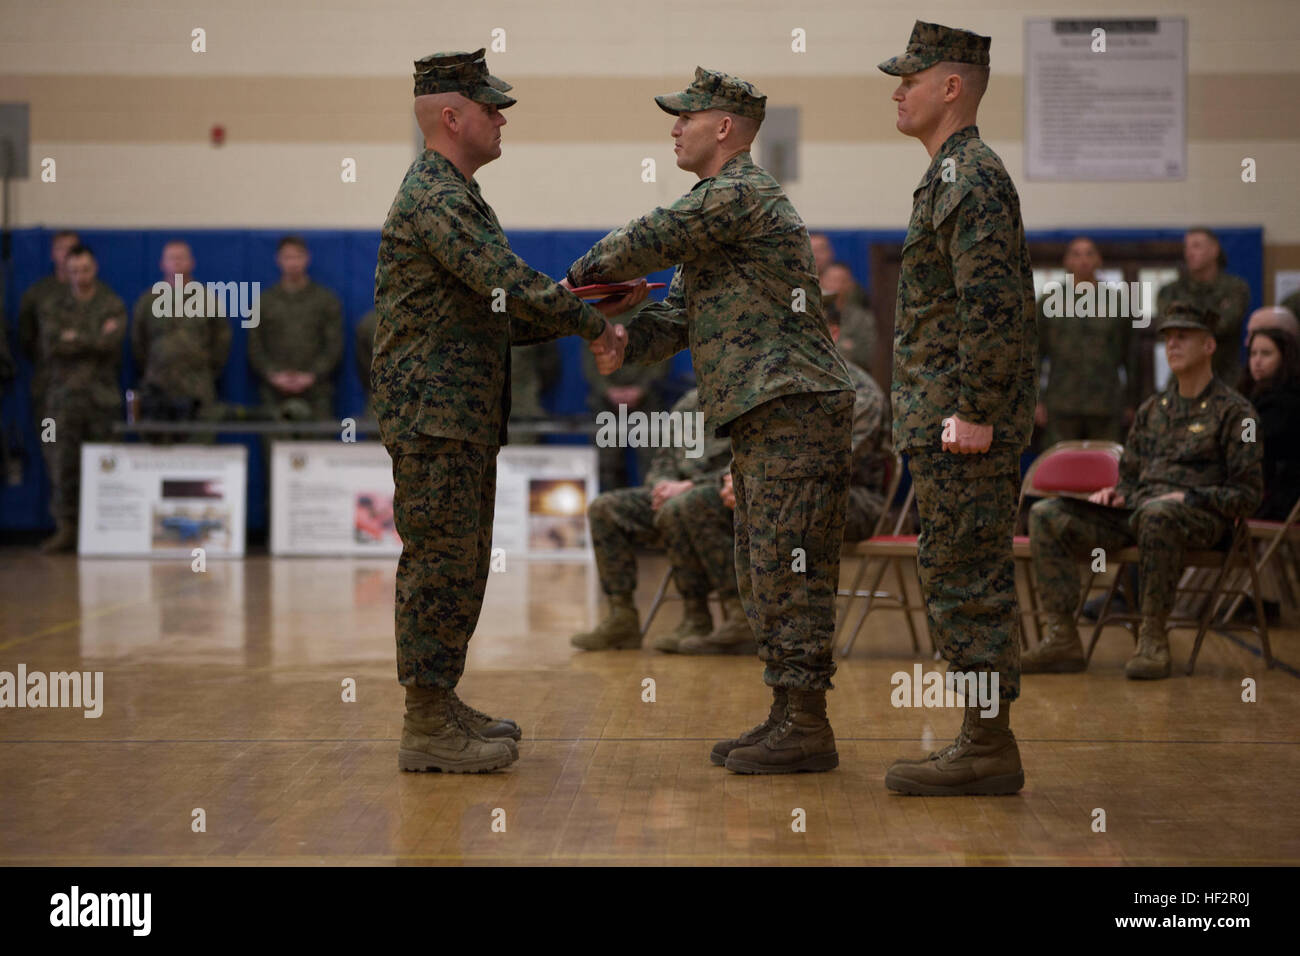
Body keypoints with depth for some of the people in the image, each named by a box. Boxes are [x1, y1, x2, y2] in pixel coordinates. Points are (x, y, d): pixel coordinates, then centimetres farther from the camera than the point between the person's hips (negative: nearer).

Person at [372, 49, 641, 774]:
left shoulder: (456, 197, 20)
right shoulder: (434, 198, -13)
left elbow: (505, 316, 19)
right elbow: (511, 285, -22)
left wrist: (593, 311, 11)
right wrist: (591, 322, -11)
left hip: (463, 420, 10)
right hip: (433, 414, -10)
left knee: (459, 565, 13)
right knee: (440, 564, -7)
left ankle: (441, 706, 21)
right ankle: (427, 727, -2)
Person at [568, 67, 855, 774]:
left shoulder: (741, 194, -9)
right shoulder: (718, 206, 23)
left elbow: (650, 240, -12)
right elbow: (677, 313, 18)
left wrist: (579, 276, 7)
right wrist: (627, 341, -3)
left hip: (794, 411, -11)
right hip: (763, 422, 11)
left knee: (789, 569, -10)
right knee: (763, 574, 12)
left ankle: (807, 729, -6)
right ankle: (787, 717, 18)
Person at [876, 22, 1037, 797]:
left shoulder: (971, 180, -14)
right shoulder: (960, 176, 19)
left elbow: (994, 308, -23)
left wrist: (973, 412, -22)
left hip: (961, 426, -11)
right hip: (954, 420, 11)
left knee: (966, 581, -6)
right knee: (971, 581, 12)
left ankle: (989, 749, -1)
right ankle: (987, 741, 18)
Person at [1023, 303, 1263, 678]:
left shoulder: (1233, 411, 5)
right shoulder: (1152, 409, 23)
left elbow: (1247, 493, -1)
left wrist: (1188, 498, -15)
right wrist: (1116, 494, 5)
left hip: (1199, 518, -6)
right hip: (1135, 511, 6)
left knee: (1156, 514, -43)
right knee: (1047, 515, -14)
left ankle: (1153, 639, -33)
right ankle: (1062, 637, -20)